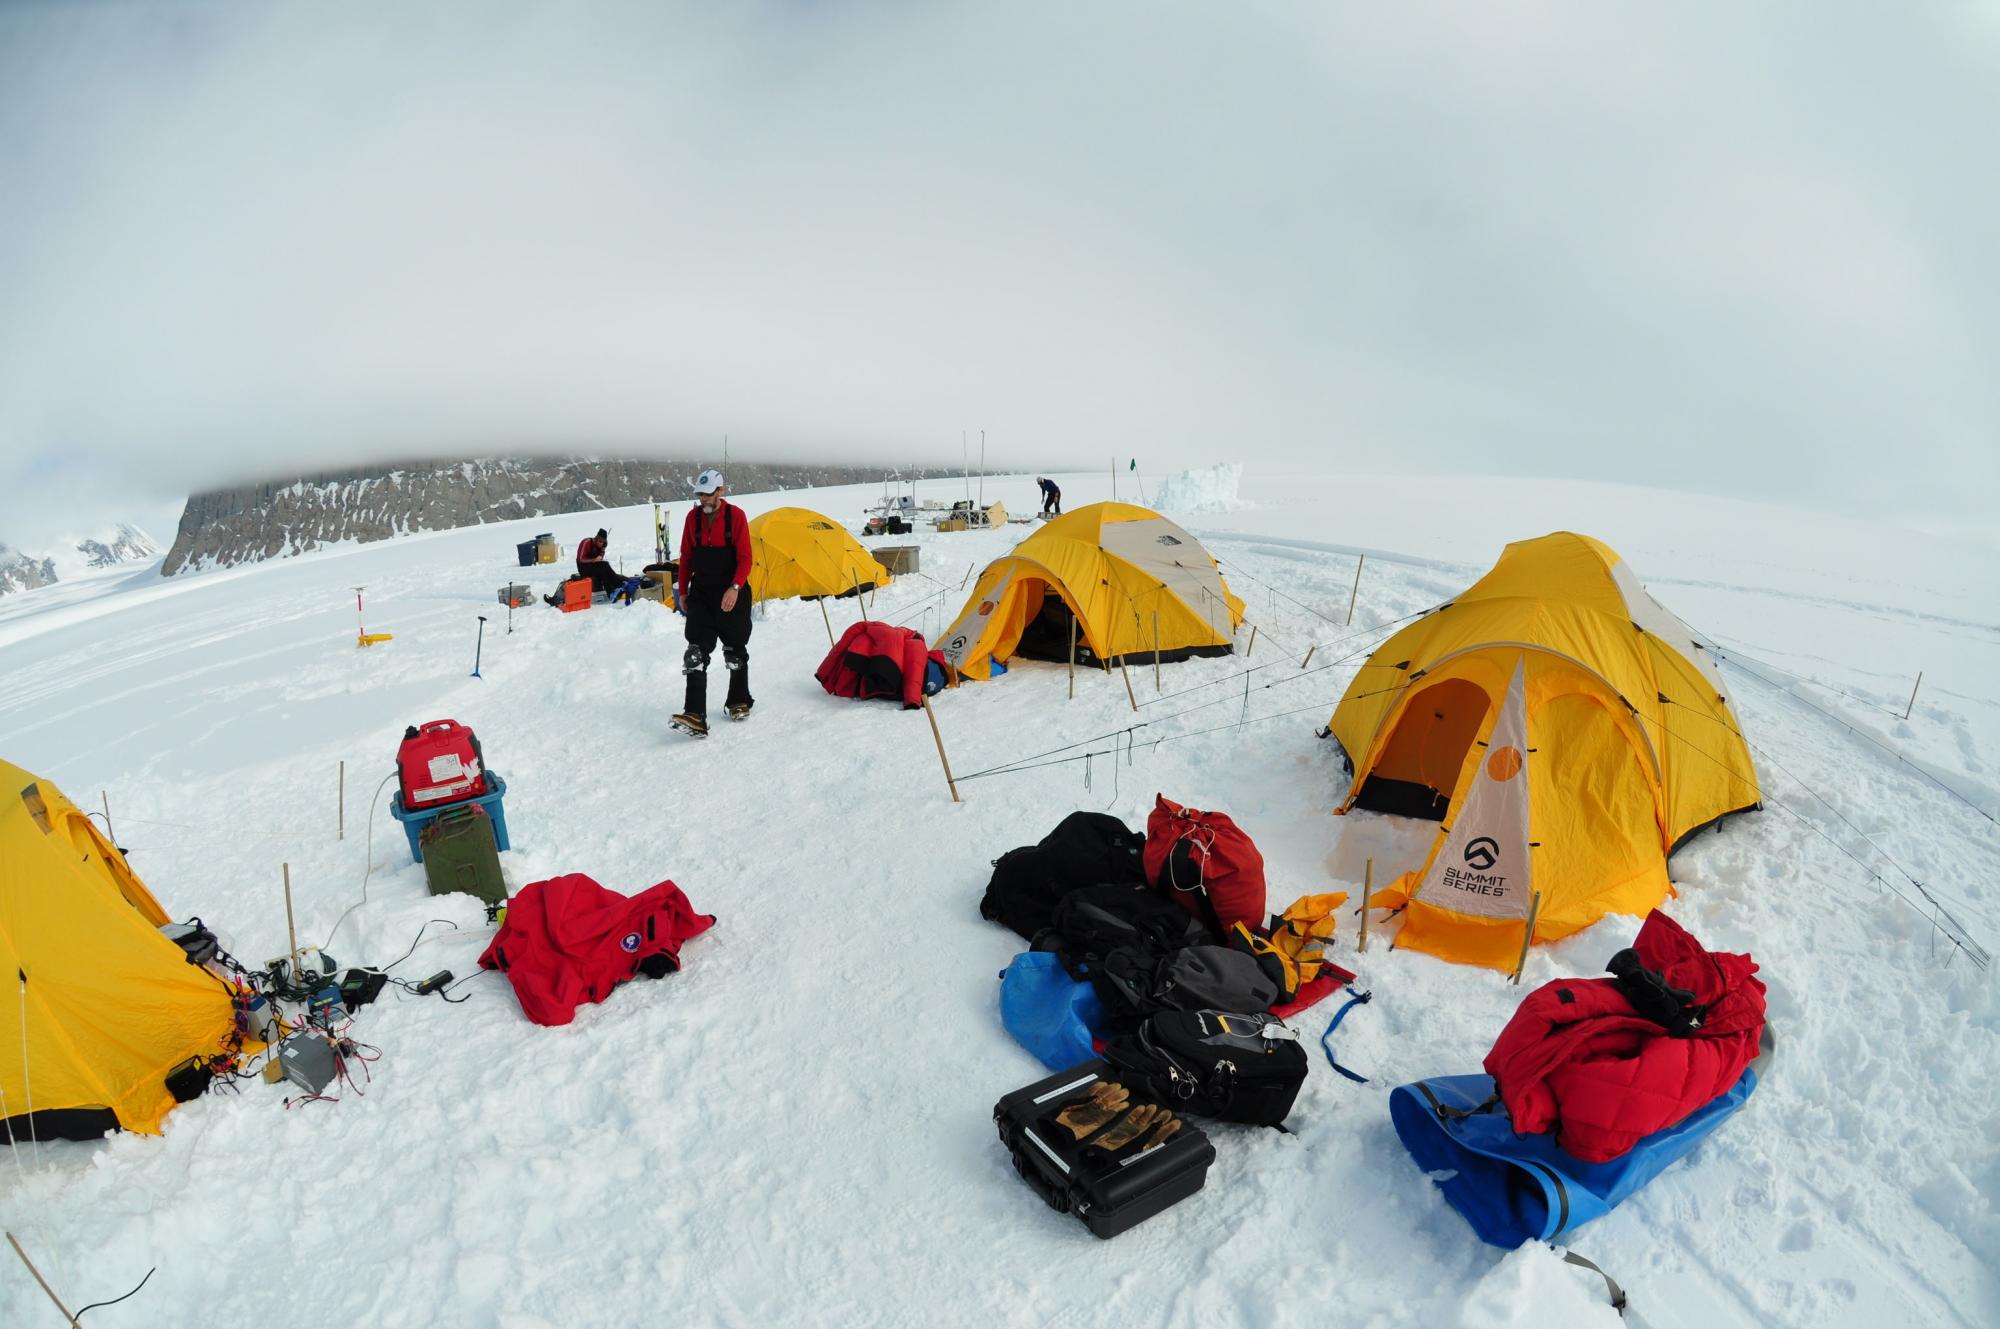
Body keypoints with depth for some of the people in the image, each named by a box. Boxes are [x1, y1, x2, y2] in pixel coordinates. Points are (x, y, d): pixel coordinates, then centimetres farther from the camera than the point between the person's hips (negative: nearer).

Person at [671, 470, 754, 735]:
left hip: (732, 595, -2)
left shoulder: (736, 516, -8)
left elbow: (745, 557, -12)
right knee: (696, 654, -10)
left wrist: (735, 587, -24)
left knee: (735, 651, 11)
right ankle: (695, 716, -15)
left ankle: (739, 702, 32)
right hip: (701, 594, 3)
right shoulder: (693, 517, 3)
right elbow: (686, 557, 11)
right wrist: (683, 591, 11)